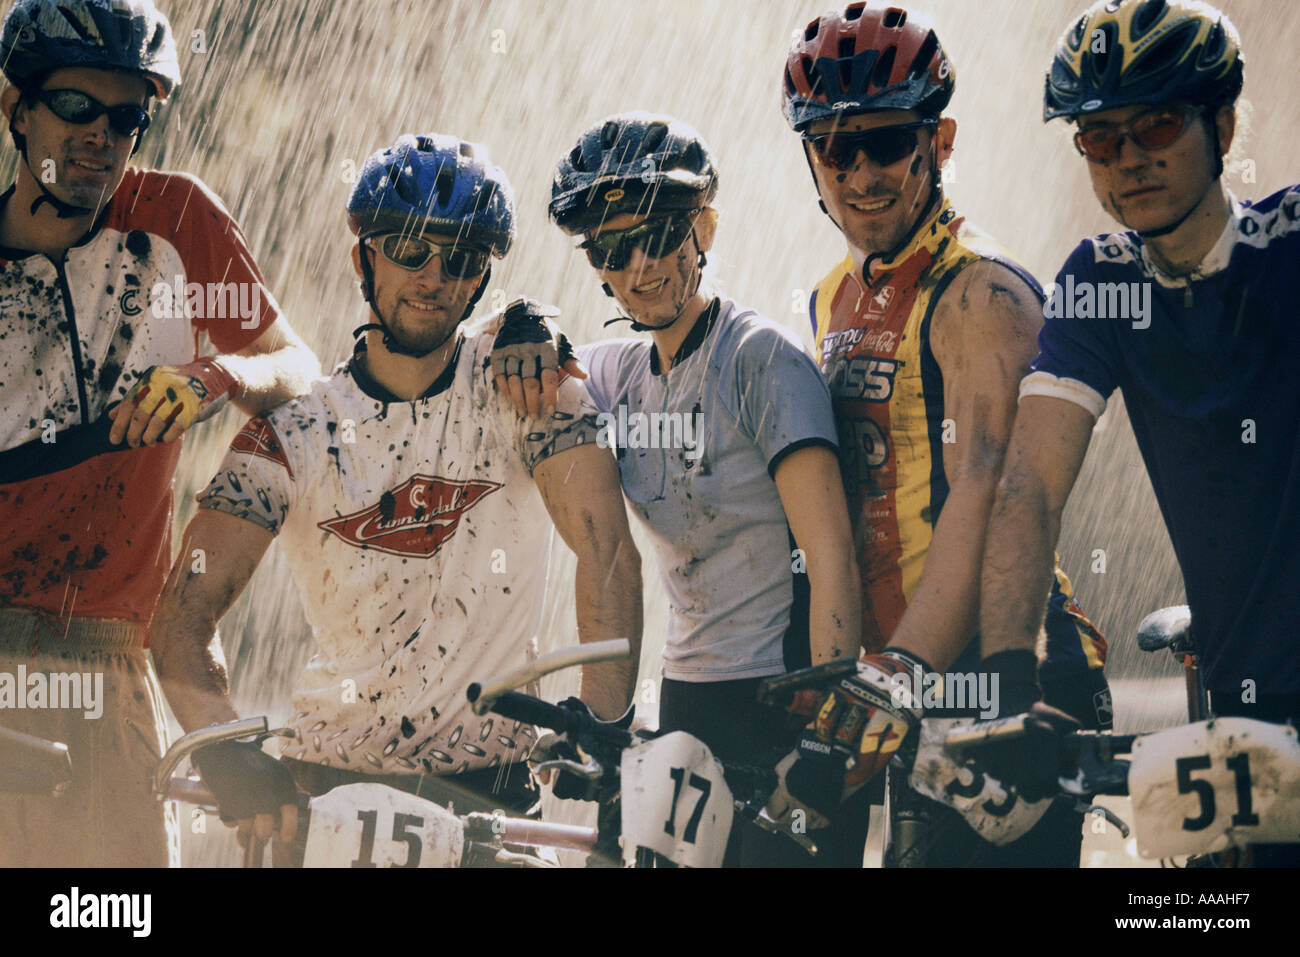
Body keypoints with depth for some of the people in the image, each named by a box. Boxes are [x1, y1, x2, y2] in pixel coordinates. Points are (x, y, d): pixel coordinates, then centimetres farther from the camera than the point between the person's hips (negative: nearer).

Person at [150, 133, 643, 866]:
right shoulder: (292, 433, -2)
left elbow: (608, 546, -12)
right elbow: (189, 606, -10)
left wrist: (603, 729, -24)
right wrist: (225, 749, -29)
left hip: (488, 787, 0)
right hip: (327, 779, 1)